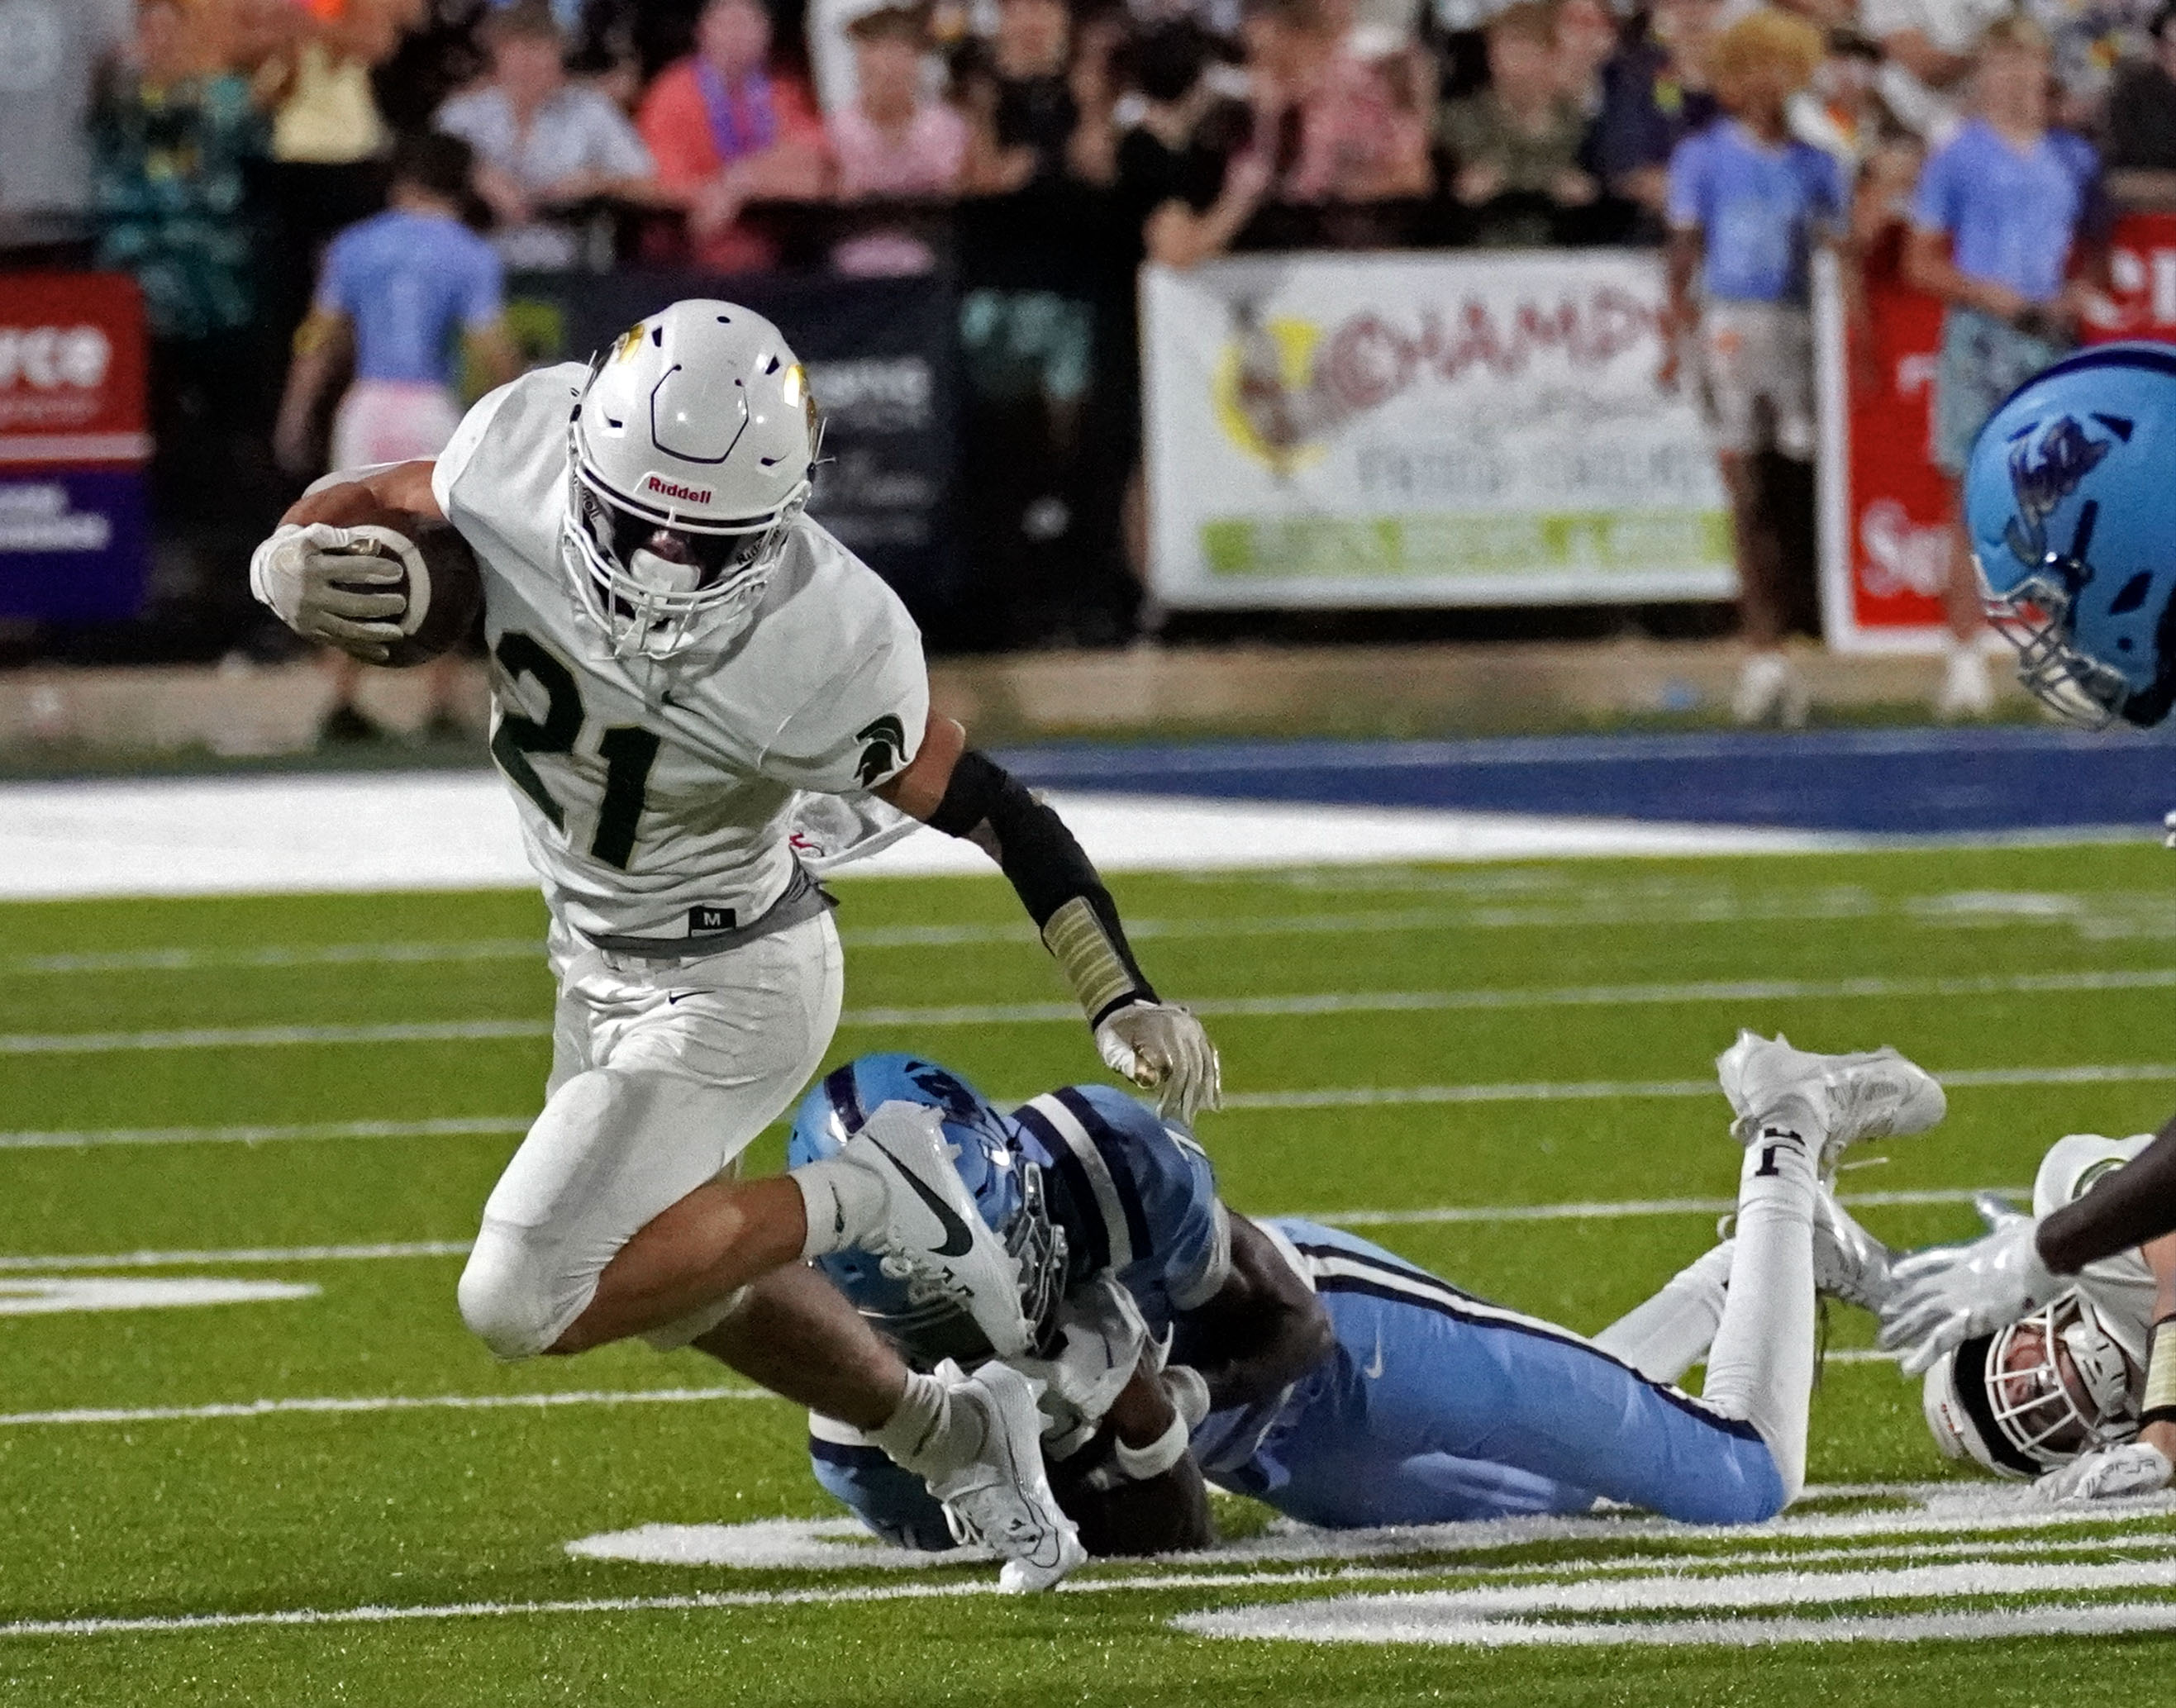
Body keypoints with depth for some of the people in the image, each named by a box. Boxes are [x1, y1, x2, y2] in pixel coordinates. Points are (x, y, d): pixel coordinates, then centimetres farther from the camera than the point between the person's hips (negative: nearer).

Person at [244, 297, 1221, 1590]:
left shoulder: (825, 649, -36)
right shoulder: (525, 448, -25)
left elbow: (986, 806, -23)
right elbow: (371, 505, -6)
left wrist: (1125, 1000, -29)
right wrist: (296, 569, -28)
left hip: (729, 991, -7)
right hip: (597, 961, 7)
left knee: (523, 1305, -13)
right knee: (679, 1293, 25)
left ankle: (861, 1199, 1)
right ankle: (953, 1438, 45)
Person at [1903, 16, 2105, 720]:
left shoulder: (2074, 159, 13)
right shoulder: (1957, 159, 2)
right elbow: (1921, 261, 2)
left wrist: (2079, 295, -3)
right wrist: (1987, 293, -13)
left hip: (2054, 341, 3)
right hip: (1980, 342, -3)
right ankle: (1966, 660, -2)